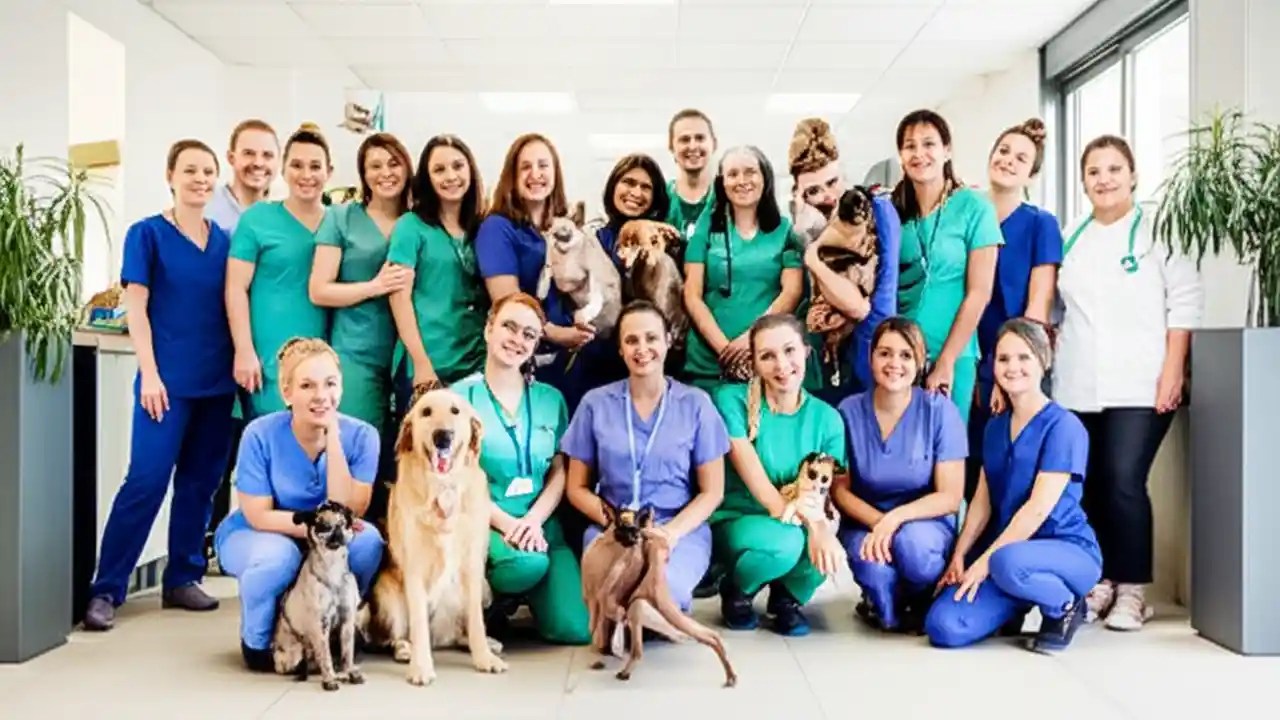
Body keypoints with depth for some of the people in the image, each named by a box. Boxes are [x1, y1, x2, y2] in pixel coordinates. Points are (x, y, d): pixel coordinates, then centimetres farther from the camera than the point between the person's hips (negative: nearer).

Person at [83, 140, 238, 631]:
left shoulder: (225, 240, 10)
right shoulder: (147, 233, -1)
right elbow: (136, 308, -4)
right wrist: (149, 374, -12)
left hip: (218, 380, 5)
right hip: (168, 379, -4)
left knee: (200, 482, 9)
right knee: (146, 480, -9)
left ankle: (182, 579, 20)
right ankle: (105, 589, -1)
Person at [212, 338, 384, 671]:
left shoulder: (360, 435, -16)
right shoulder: (261, 434, -20)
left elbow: (348, 512, -24)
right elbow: (259, 516, -18)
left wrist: (332, 437, -28)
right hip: (251, 536, -2)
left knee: (367, 540, -29)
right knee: (279, 556, -36)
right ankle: (256, 641, -4)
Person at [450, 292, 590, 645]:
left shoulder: (550, 399, 11)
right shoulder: (459, 397, 0)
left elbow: (559, 472, 7)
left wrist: (533, 520, -11)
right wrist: (506, 523, -16)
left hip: (541, 523, 4)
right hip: (481, 522, -3)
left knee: (576, 629, -16)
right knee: (528, 563, -38)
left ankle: (521, 595, 17)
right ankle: (492, 598, -1)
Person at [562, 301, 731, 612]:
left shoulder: (696, 403, 3)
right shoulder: (595, 403, 5)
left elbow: (712, 491, 4)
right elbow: (577, 488, 8)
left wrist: (672, 531, -14)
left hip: (682, 530, 0)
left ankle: (674, 601, 1)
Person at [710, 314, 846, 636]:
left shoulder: (827, 418, -3)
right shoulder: (731, 400, -13)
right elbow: (755, 482, -20)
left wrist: (820, 527, -33)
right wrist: (807, 523, -32)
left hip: (797, 527, 3)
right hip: (734, 523, -3)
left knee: (825, 544, -33)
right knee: (784, 542, -37)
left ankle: (788, 594, 4)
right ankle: (735, 590, 0)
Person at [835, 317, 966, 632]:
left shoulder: (940, 410, -12)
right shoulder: (849, 411, -8)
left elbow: (950, 497, -12)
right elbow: (840, 490, -2)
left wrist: (895, 518, -27)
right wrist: (877, 522, -21)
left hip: (926, 522, -1)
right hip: (864, 522, 1)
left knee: (911, 541, -36)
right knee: (872, 562, -33)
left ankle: (923, 603, 2)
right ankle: (885, 609, 6)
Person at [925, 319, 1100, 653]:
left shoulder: (1063, 426, -11)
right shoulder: (995, 428, 11)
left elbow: (1039, 508, -18)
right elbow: (982, 502, 8)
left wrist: (984, 562, -20)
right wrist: (958, 556, -5)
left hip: (1069, 550, -5)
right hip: (1010, 548, 6)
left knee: (1006, 563, -41)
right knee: (944, 627, -18)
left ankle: (1064, 606, -7)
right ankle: (1016, 603, 13)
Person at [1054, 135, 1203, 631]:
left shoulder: (1158, 228, 3)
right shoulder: (1071, 237, 16)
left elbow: (1184, 301, -4)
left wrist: (1173, 370, -12)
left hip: (1139, 385, -4)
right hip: (1076, 388, 5)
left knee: (1124, 483, -13)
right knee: (1088, 488, 4)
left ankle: (1132, 590, -1)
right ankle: (1100, 581, 16)